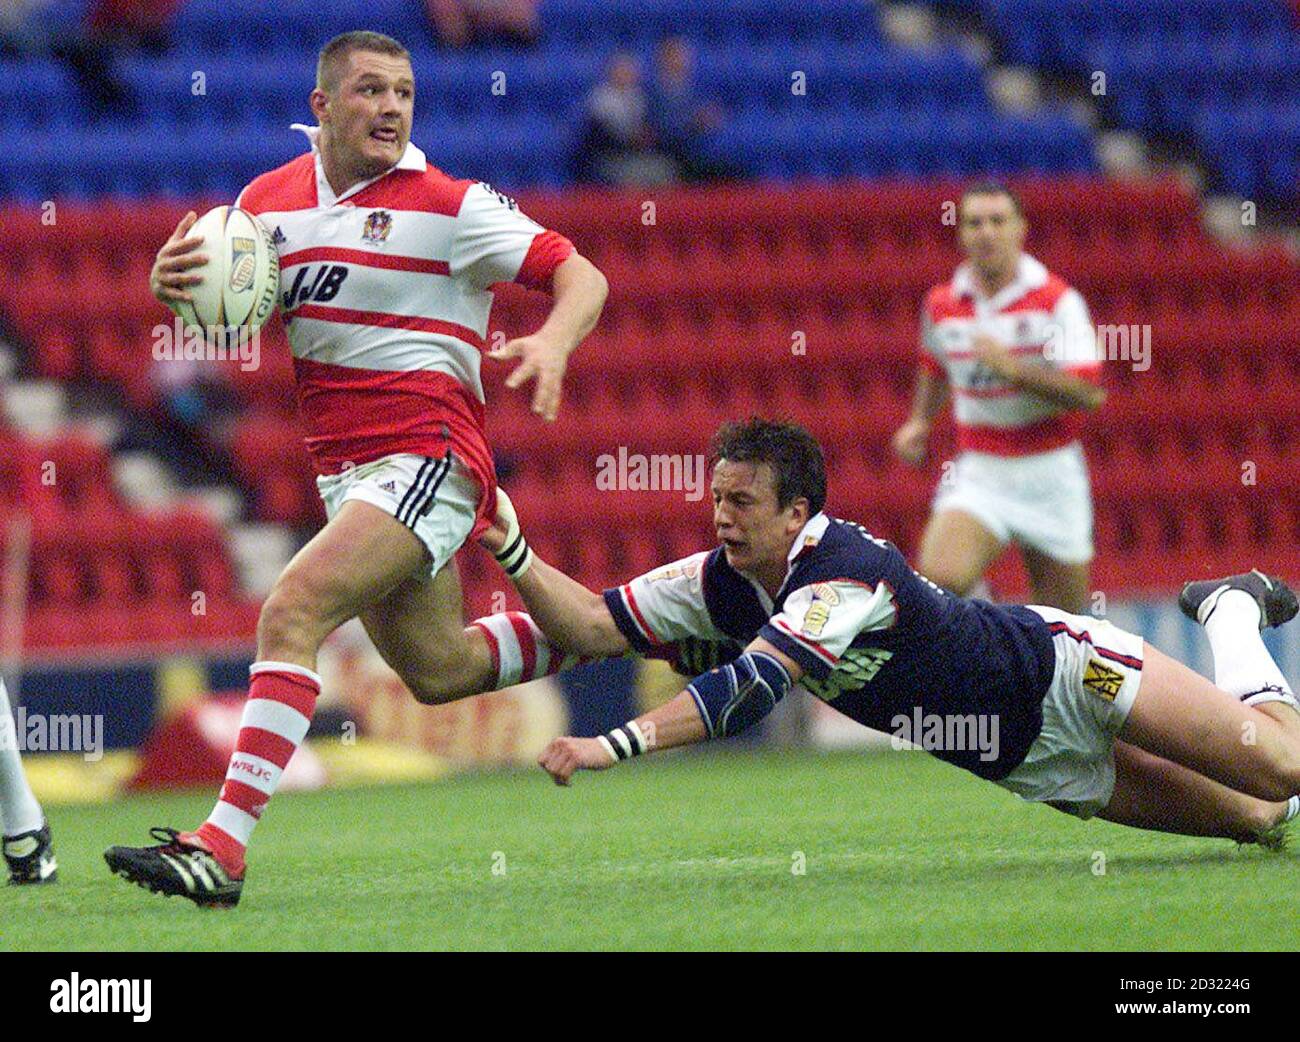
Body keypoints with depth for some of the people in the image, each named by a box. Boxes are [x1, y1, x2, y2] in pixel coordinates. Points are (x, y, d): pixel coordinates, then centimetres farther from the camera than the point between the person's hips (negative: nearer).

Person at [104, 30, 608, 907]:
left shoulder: (449, 206, -8)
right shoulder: (271, 201, 7)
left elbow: (582, 276, -6)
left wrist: (553, 343, -28)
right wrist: (173, 285, -12)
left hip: (425, 460, -7)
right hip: (340, 470, 7)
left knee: (292, 612, -24)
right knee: (437, 672, 17)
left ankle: (222, 849, -28)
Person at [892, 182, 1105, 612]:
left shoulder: (1057, 300, -9)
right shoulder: (941, 305, 3)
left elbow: (1087, 394, -18)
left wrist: (1013, 367, -27)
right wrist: (919, 422, 11)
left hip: (1050, 475, -1)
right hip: (977, 475, 2)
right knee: (941, 576, -26)